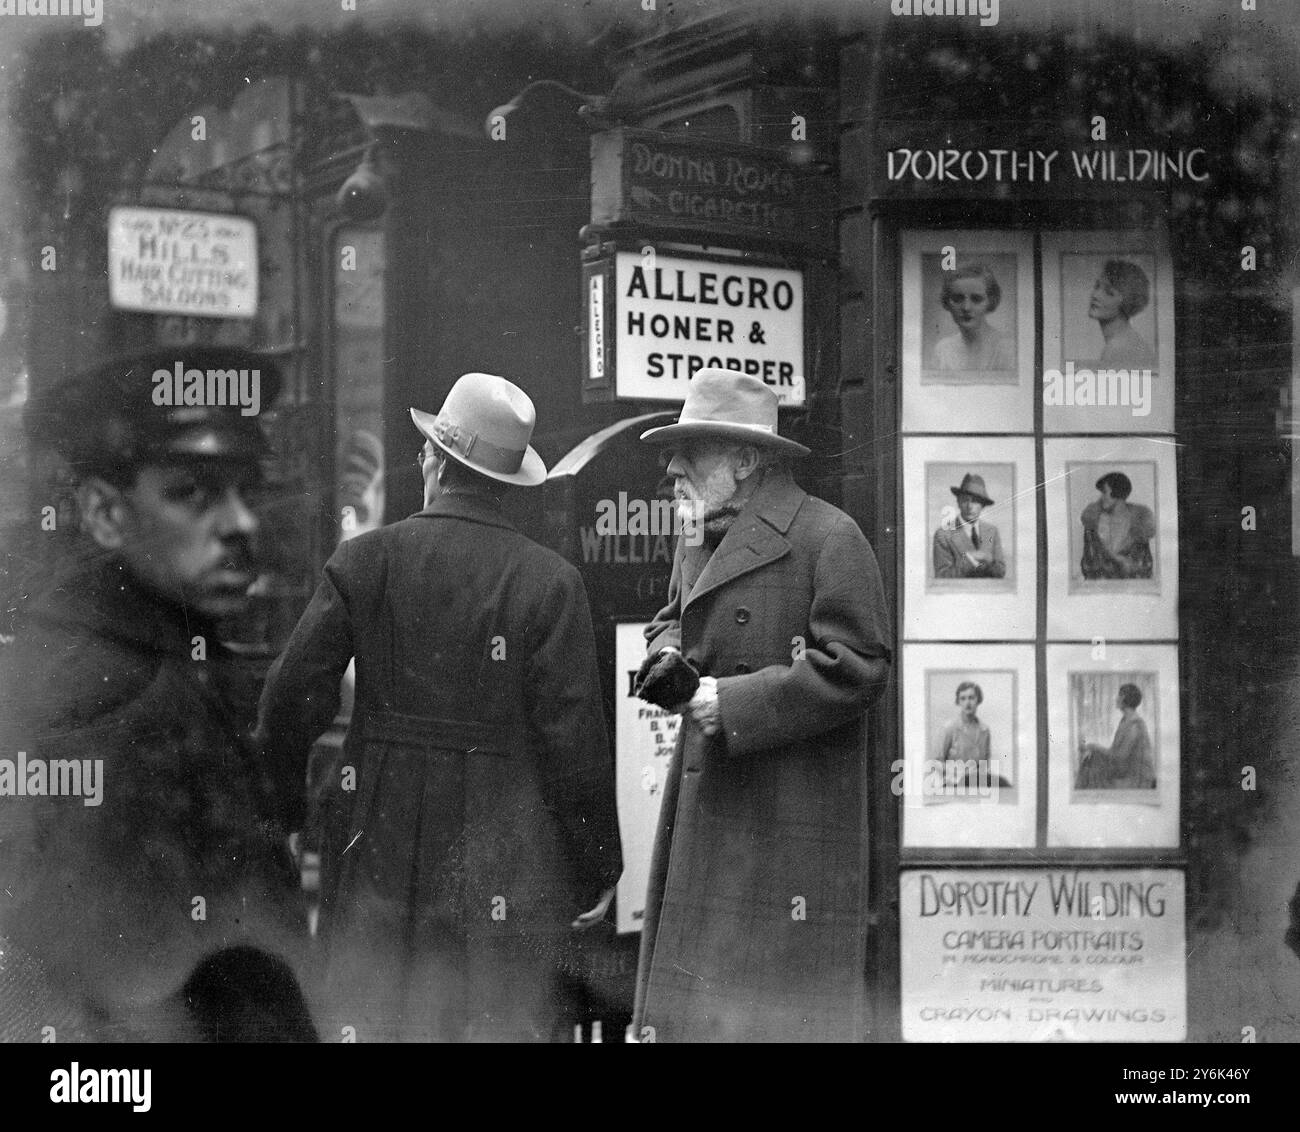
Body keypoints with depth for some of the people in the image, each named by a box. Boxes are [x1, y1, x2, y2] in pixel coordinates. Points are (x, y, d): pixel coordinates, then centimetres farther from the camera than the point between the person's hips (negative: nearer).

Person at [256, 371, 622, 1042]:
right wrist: (597, 872, 2)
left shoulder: (362, 562, -2)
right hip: (505, 862, -2)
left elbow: (292, 699, -1)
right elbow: (575, 740, -7)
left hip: (378, 857, 2)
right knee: (506, 1028, 4)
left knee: (369, 1024, 11)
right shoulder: (549, 582, -7)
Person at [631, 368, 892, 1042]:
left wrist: (734, 701, -18)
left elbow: (856, 666, -15)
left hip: (789, 824, -8)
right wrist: (669, 653, 7)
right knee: (690, 993, 8)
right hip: (704, 811, 8)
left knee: (777, 1001, -4)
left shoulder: (828, 538, -10)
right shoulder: (697, 540, 17)